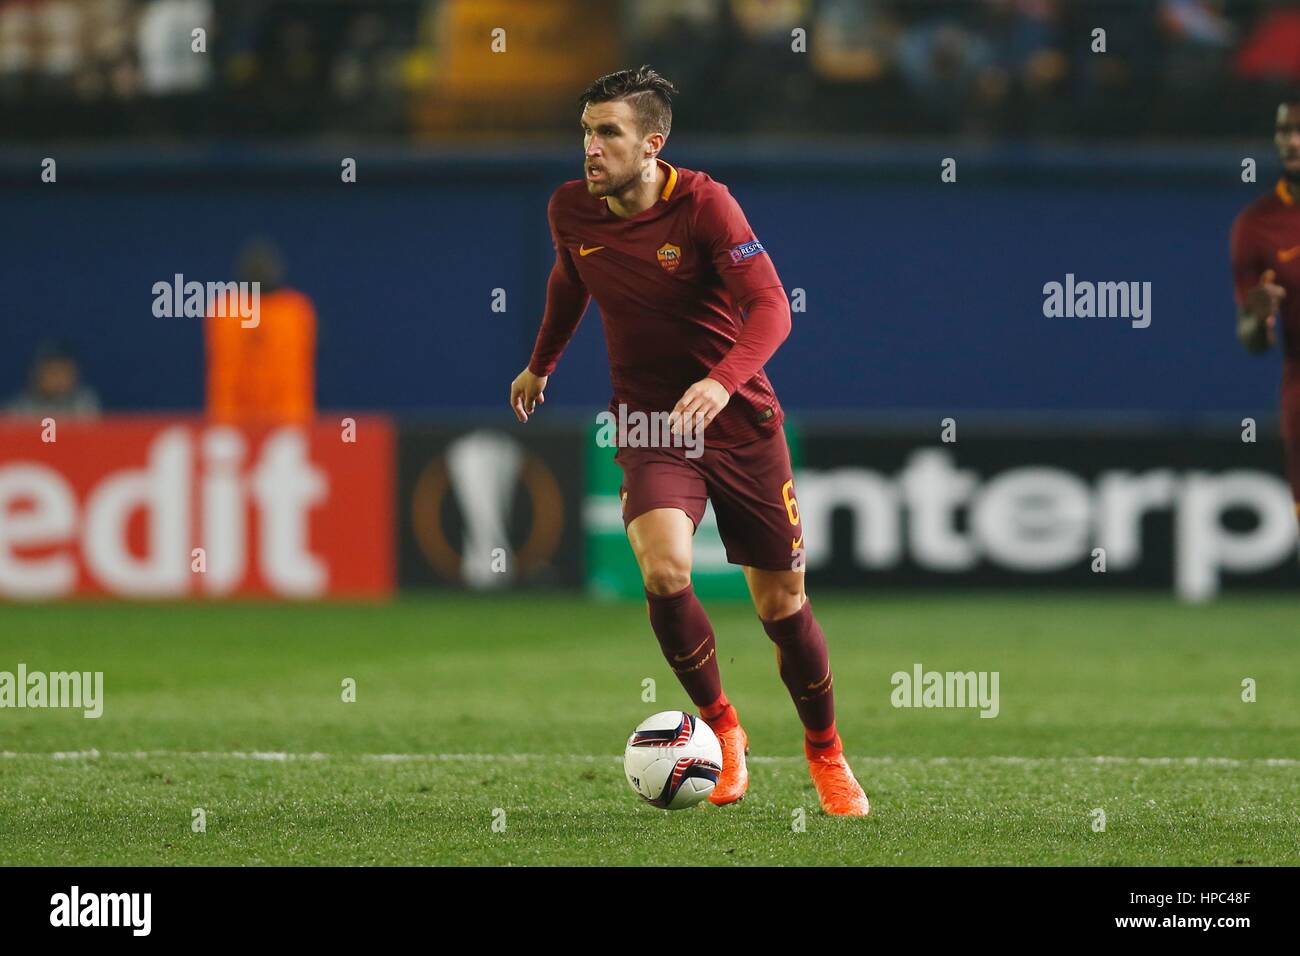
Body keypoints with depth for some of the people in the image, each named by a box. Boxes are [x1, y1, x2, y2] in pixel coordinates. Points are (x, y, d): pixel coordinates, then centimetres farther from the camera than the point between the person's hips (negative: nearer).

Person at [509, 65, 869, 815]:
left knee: (781, 600, 4)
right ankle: (721, 725, -1)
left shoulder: (704, 203, -17)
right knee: (664, 572, -24)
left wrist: (721, 382, -41)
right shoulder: (571, 211, -4)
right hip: (647, 420, 2)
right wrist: (541, 365, 34)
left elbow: (770, 308, -24)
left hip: (740, 418, -2)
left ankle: (826, 753, 28)